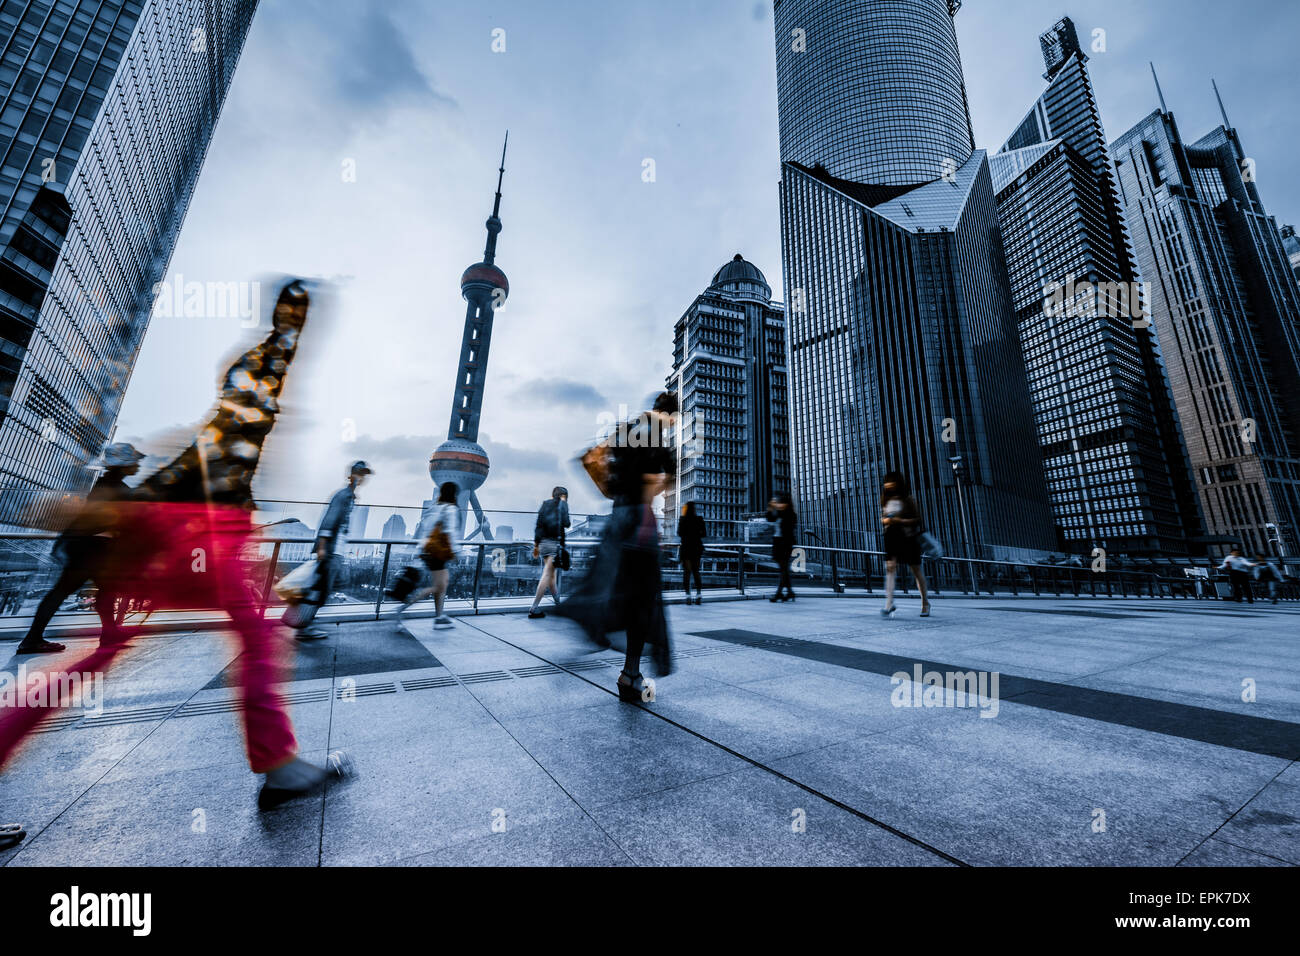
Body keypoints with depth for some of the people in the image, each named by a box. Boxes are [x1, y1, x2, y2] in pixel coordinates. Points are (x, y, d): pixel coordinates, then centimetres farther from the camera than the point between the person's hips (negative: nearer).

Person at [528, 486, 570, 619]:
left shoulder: (544, 504, 16)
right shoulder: (562, 504, 2)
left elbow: (537, 525, 13)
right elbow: (565, 523, -9)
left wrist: (536, 545, 16)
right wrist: (569, 522, 15)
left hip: (543, 542, 7)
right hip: (555, 542, -7)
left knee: (551, 574, 16)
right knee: (547, 575, -7)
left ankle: (559, 603, 29)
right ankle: (534, 609, -10)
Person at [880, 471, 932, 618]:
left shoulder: (908, 499, -5)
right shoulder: (886, 500, 10)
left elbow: (917, 519, -6)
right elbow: (883, 517, 19)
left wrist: (899, 521, -19)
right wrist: (884, 520, -4)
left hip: (909, 538, -3)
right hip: (892, 538, 3)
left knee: (917, 570, 9)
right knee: (890, 567, -12)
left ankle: (925, 603, 26)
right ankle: (889, 603, -16)